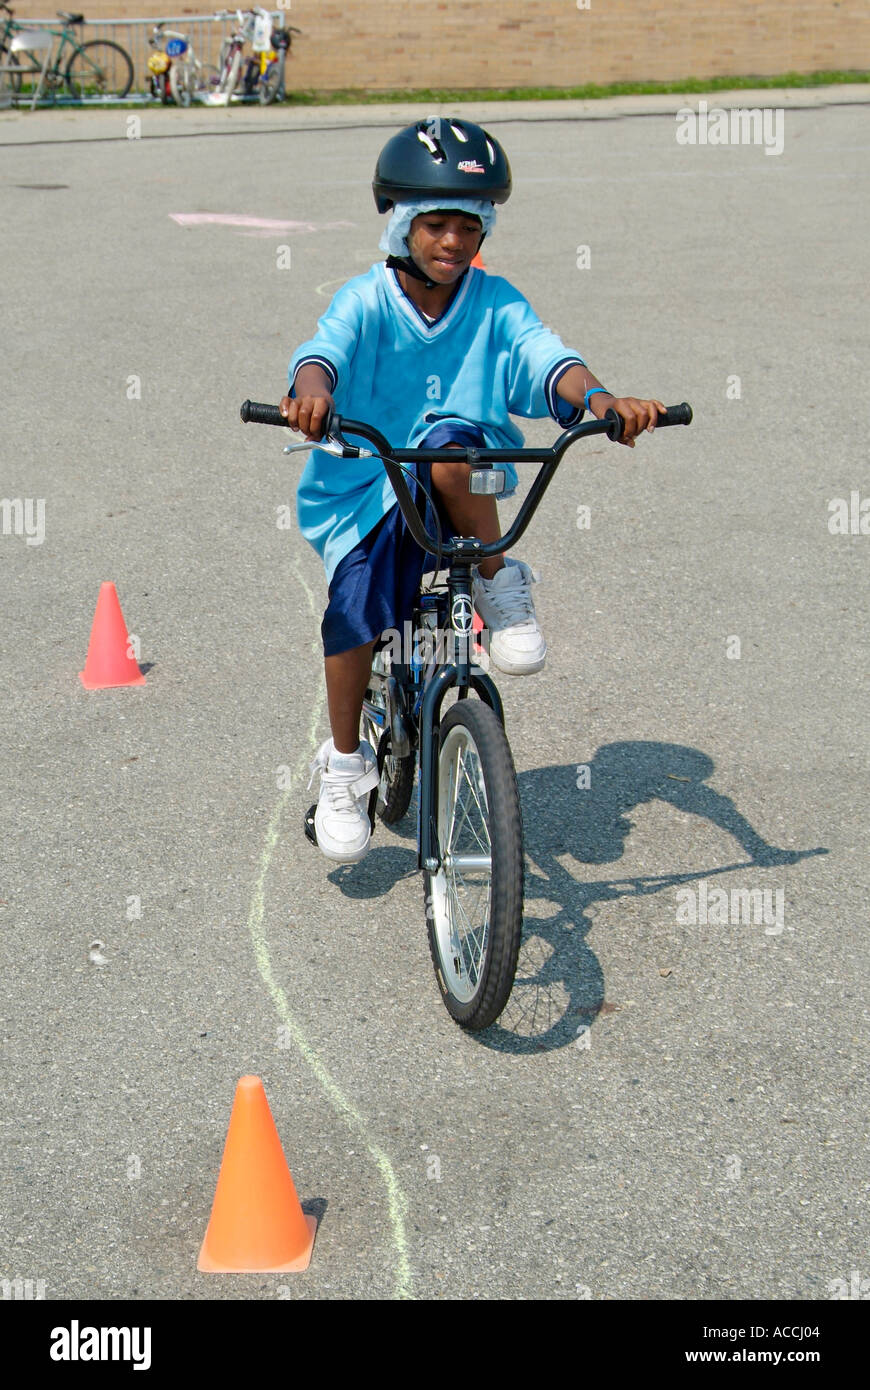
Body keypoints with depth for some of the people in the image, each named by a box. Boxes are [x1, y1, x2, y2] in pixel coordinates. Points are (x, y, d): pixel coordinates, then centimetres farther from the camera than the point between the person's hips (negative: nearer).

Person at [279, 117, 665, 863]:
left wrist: (601, 398, -38)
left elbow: (545, 356, -17)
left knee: (451, 446, -35)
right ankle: (345, 762, 3)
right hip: (367, 488, 1)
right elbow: (325, 349, -25)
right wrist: (313, 391, -50)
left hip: (458, 494, 0)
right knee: (356, 604, -19)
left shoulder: (495, 303, -1)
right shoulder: (366, 301, -5)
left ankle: (501, 584, -12)